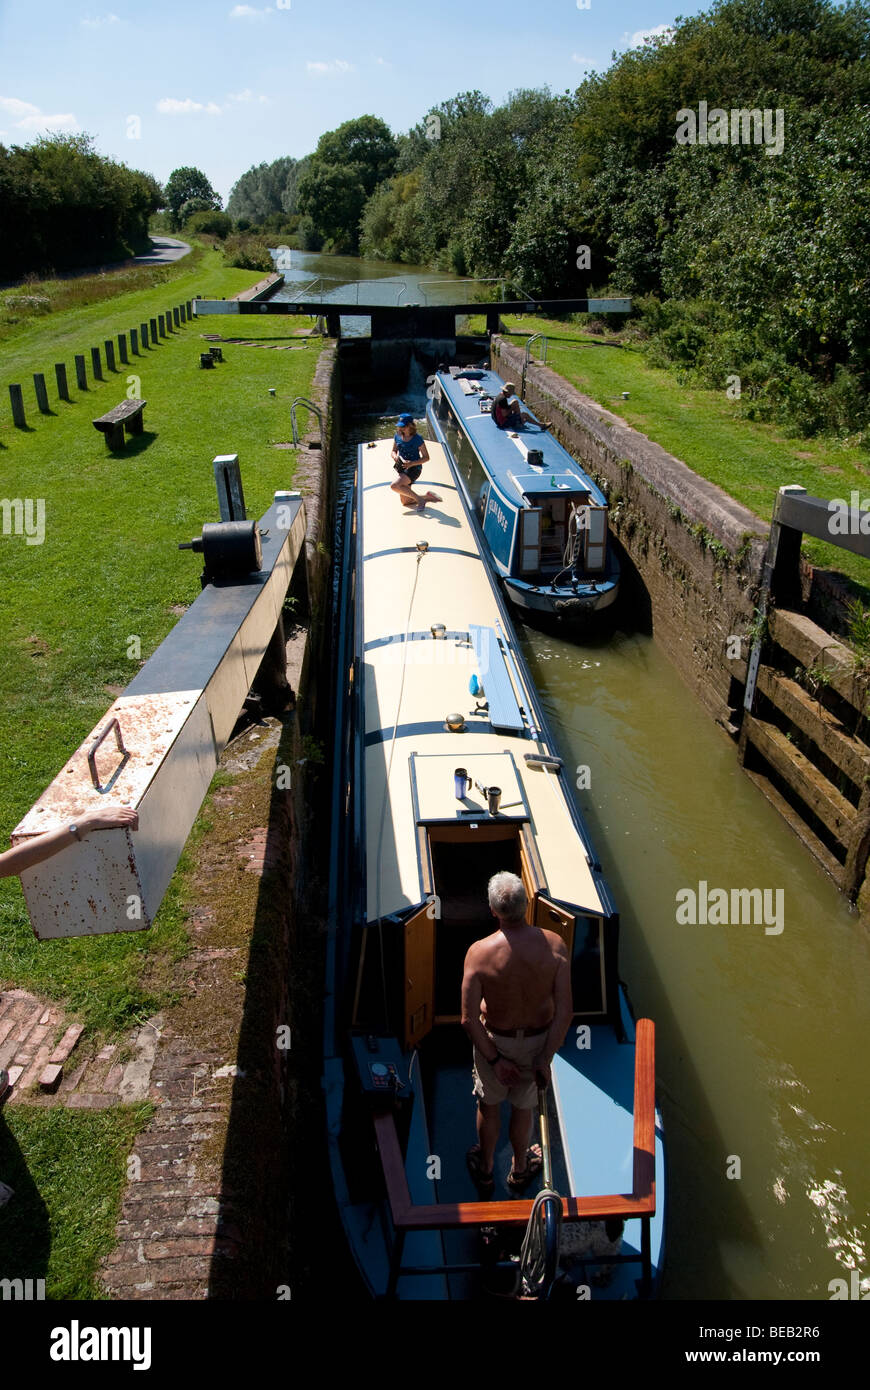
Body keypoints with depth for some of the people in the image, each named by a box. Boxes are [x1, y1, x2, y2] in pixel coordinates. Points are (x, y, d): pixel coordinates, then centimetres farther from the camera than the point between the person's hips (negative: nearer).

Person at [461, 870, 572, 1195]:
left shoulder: (479, 952, -28)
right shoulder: (554, 945, -24)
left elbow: (468, 1018, -23)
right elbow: (565, 1011, -21)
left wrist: (494, 1059, -10)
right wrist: (546, 1059, -12)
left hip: (495, 1039, -1)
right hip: (538, 1039, 2)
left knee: (489, 1105, 26)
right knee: (523, 1107, 27)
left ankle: (485, 1171, 50)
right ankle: (520, 1169, 51)